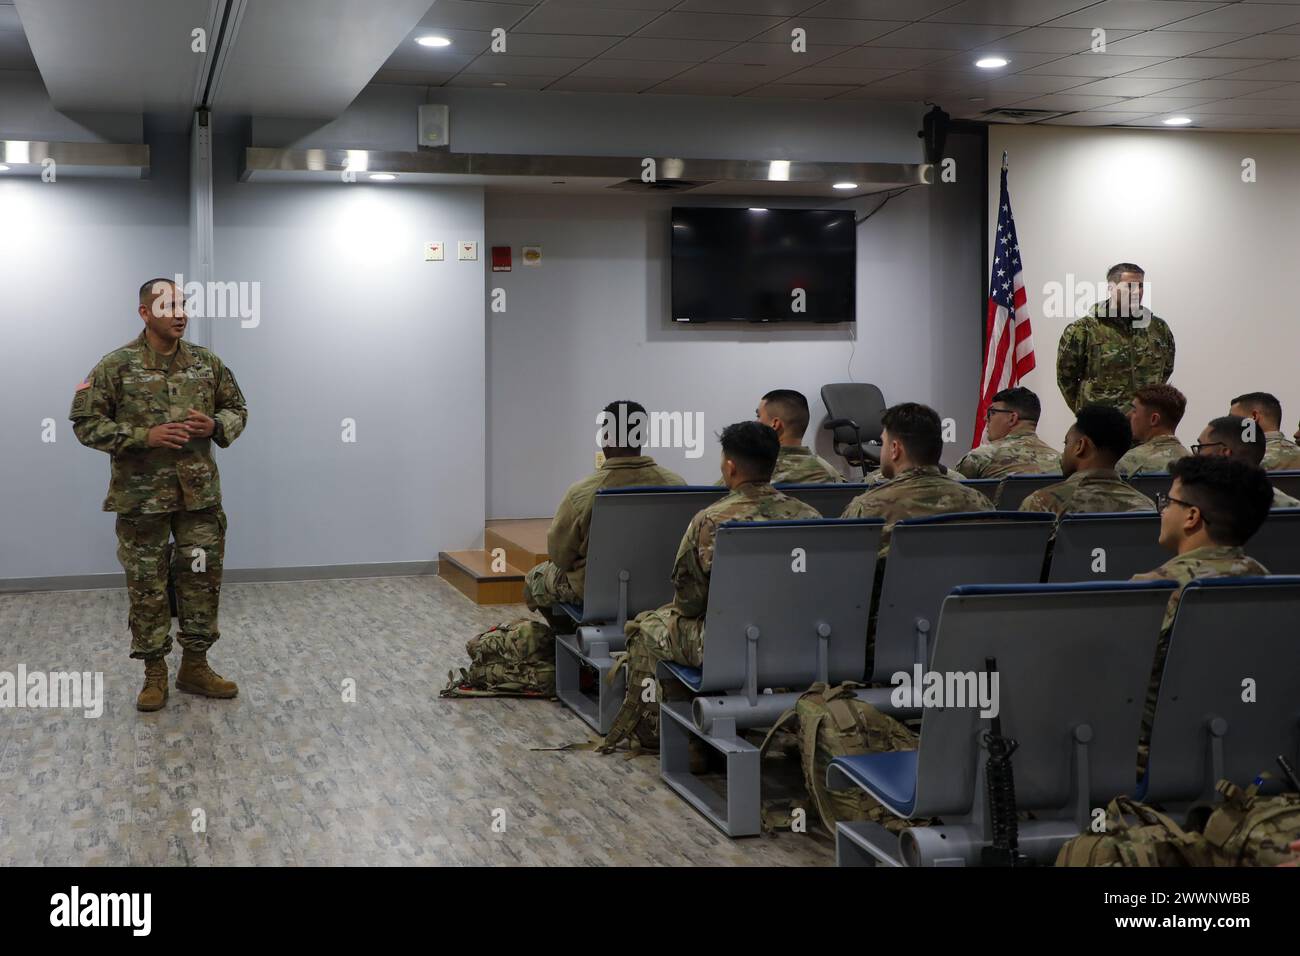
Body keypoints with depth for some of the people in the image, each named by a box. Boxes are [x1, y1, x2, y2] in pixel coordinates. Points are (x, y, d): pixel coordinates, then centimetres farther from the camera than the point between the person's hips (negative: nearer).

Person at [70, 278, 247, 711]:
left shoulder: (207, 362, 4)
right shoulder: (117, 366, -7)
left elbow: (237, 409, 14)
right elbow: (86, 424, -7)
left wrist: (215, 426, -9)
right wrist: (144, 436, -18)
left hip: (199, 493, 3)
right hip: (142, 496, -3)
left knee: (202, 579, 7)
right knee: (147, 587, 5)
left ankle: (195, 667, 21)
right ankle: (154, 673, 18)